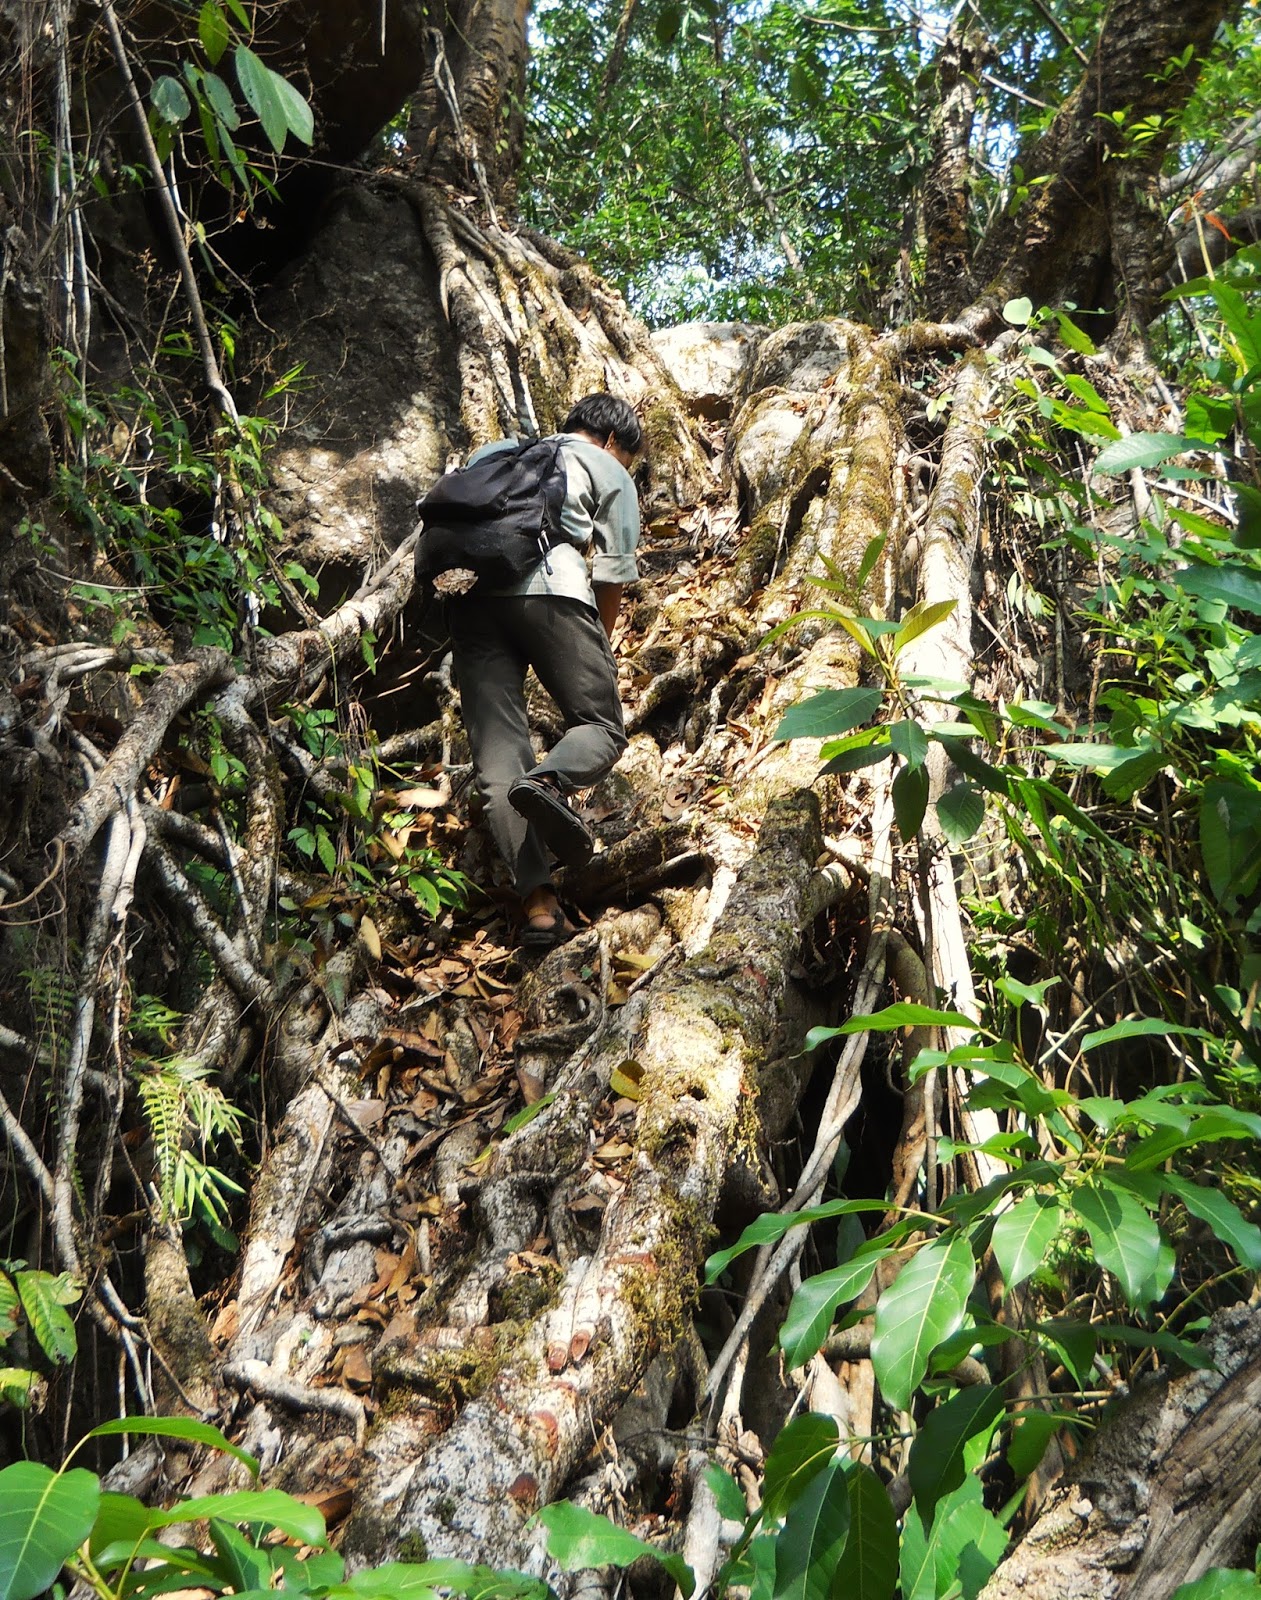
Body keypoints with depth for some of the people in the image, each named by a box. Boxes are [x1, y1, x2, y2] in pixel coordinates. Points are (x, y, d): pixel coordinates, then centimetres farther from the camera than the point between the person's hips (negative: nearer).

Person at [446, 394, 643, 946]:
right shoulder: (609, 471, 24)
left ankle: (537, 901, -11)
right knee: (601, 725, 6)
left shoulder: (492, 452, 36)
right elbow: (613, 575, 17)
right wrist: (598, 649, 30)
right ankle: (547, 781, -28)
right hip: (550, 588, -4)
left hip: (469, 591, 4)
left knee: (496, 752, -1)